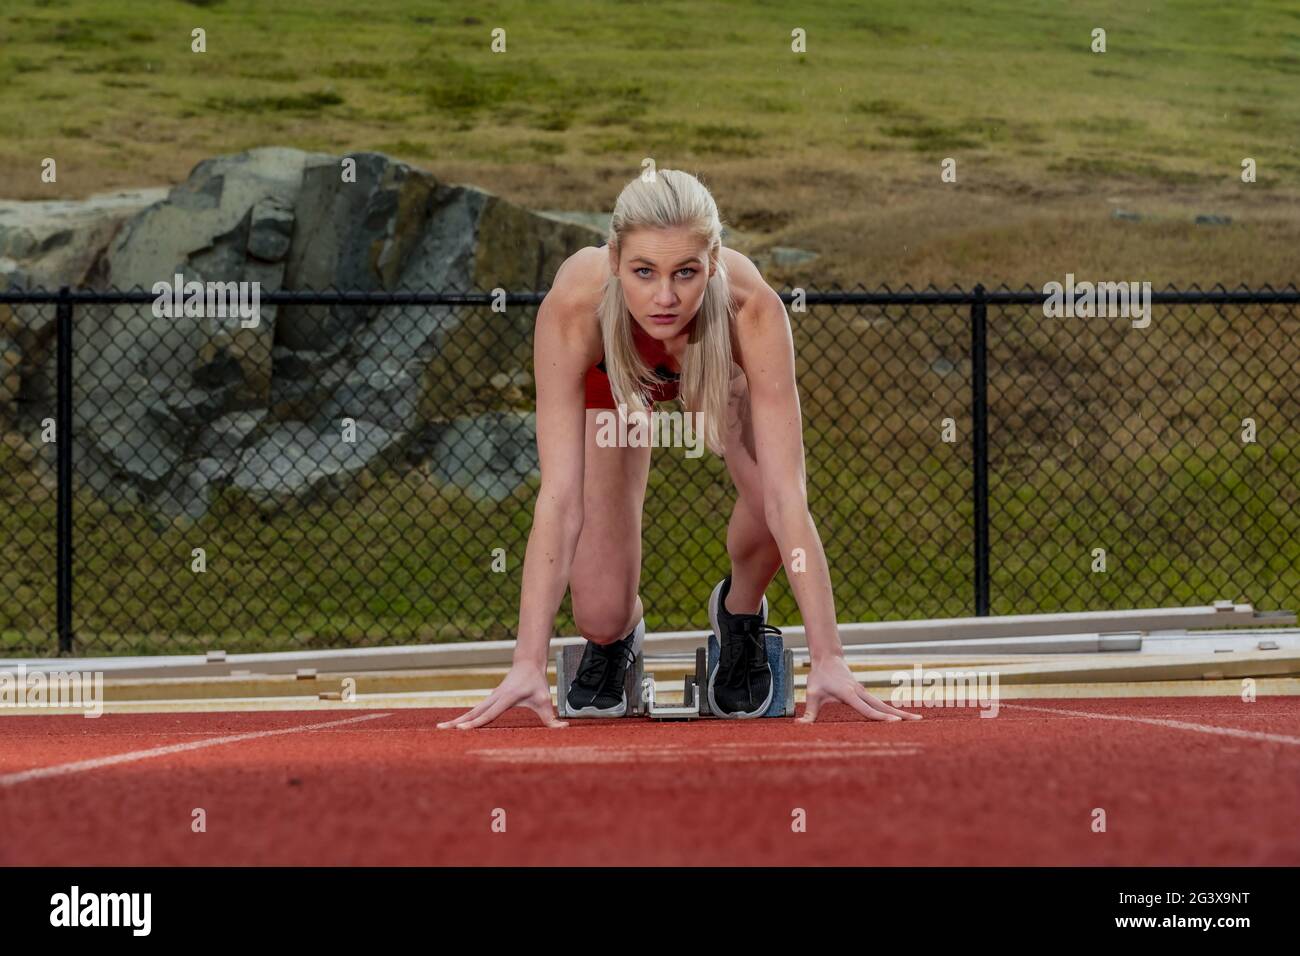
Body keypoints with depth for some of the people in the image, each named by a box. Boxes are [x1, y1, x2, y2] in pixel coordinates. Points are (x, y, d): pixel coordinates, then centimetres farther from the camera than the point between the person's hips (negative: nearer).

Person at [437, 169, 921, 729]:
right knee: (600, 615, -13)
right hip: (609, 377, 0)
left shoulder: (751, 308, -43)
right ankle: (613, 637, 25)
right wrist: (528, 664, -50)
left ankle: (741, 613, 4)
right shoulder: (572, 307, -43)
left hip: (718, 364, 0)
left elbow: (786, 496, -43)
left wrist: (827, 659, -48)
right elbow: (559, 498, -44)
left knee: (770, 494, -30)